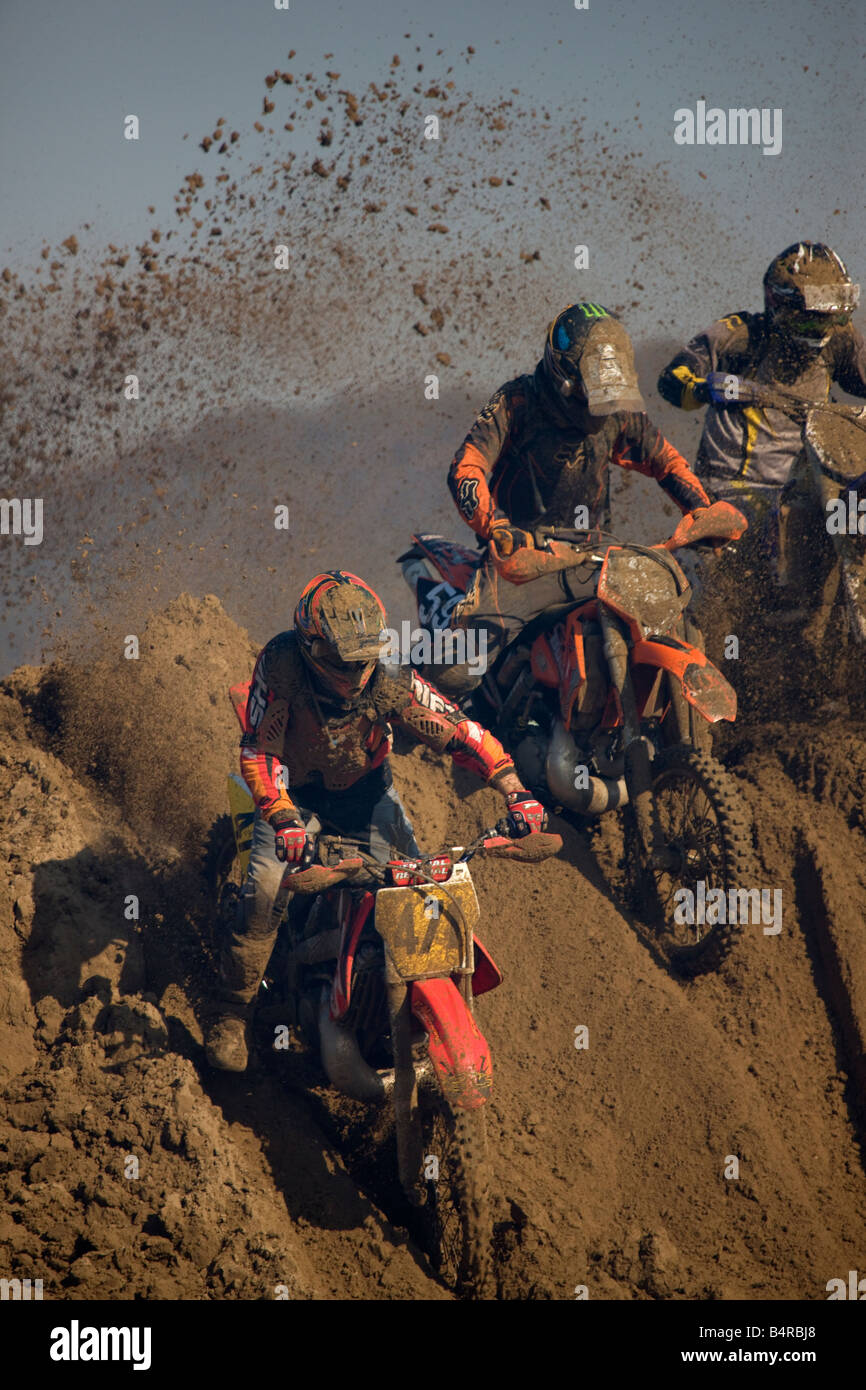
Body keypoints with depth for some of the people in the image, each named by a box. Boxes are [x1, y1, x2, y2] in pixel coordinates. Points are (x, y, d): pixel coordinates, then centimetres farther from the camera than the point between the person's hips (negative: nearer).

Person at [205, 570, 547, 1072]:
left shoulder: (392, 684, -27)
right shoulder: (281, 665, -32)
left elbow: (464, 732, -23)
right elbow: (258, 749, -30)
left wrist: (516, 792, -35)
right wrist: (282, 816, -45)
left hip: (365, 784, 2)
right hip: (293, 787, -2)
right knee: (267, 889, -22)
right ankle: (233, 1012, -4)